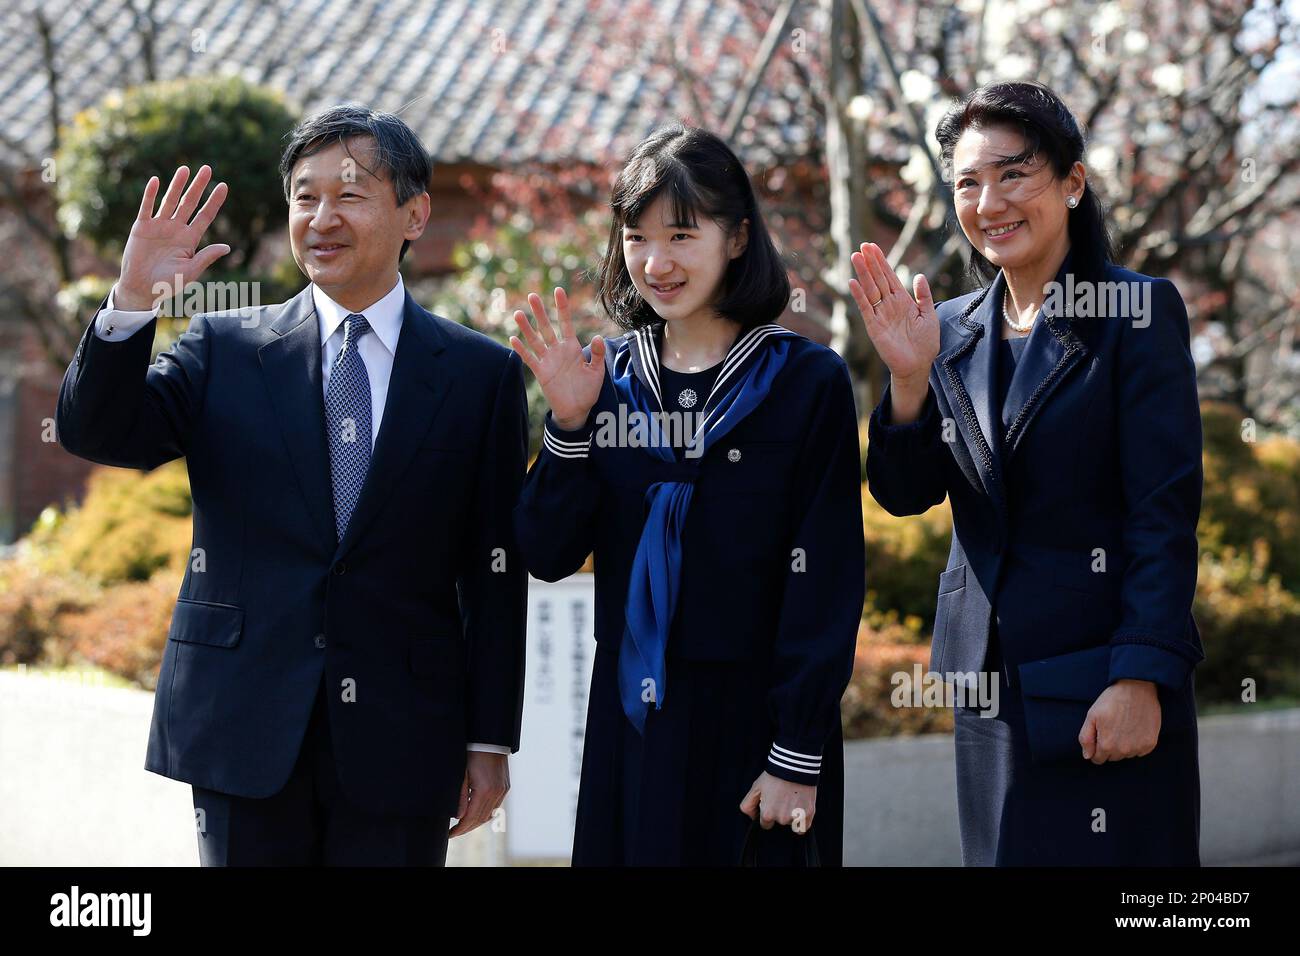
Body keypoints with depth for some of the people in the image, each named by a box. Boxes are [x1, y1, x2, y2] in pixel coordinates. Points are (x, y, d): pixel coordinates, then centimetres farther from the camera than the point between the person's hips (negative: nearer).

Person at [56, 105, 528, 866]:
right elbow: (97, 433, -5)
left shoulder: (482, 373, 4)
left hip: (400, 745, -1)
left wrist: (491, 742, 1)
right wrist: (132, 302, -19)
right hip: (245, 734, 1)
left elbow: (495, 575, 3)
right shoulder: (224, 351, 7)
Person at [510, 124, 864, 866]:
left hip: (753, 719, -3)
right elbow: (547, 555, 2)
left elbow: (827, 582, -8)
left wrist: (797, 756, -11)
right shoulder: (609, 376, 4)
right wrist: (569, 423, -12)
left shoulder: (808, 381, -6)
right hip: (631, 720, 3)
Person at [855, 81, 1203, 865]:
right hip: (991, 677, 5)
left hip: (1106, 684, -5)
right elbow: (906, 494, 5)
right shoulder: (955, 329, 9)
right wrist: (910, 376, -12)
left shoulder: (1138, 311, -7)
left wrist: (1141, 679, -17)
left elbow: (1166, 512, -11)